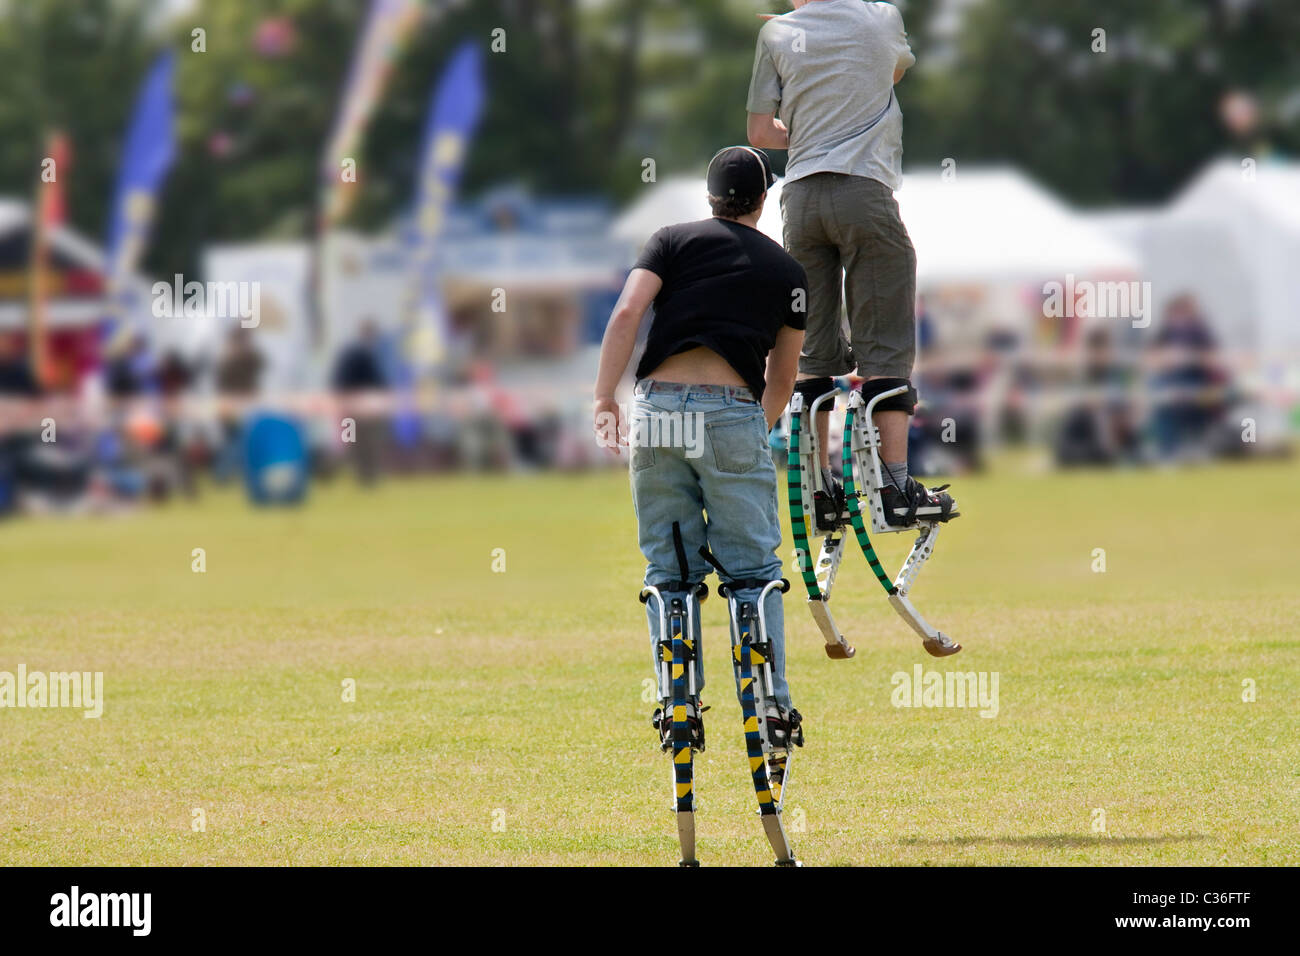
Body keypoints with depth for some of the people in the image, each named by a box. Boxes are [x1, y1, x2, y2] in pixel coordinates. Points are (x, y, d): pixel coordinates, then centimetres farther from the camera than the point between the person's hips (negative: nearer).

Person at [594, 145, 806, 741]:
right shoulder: (785, 271, 17)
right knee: (754, 568, 3)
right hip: (734, 411, -1)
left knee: (669, 570, 8)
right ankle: (771, 704, -6)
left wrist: (604, 398, -6)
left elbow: (626, 314, -4)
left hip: (658, 407, 1)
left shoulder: (673, 241, 13)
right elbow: (782, 378, 25)